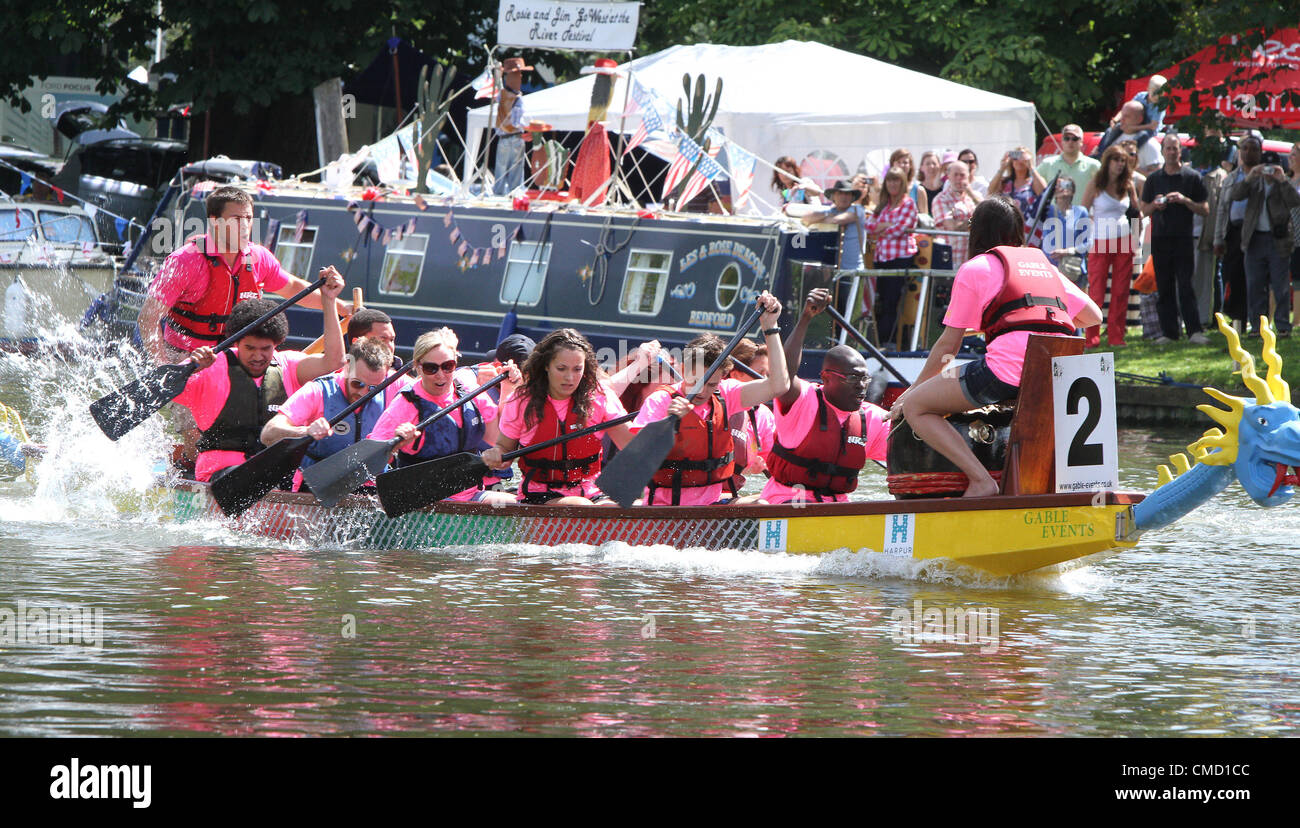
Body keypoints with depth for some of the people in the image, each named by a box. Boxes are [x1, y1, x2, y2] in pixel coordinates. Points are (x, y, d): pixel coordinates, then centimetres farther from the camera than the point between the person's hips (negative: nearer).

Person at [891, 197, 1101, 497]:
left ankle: (981, 480, -14)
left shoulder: (975, 268, 12)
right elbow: (1094, 316, 32)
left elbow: (949, 344, 13)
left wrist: (914, 390, 25)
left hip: (1010, 367, -6)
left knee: (915, 408, 3)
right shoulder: (1045, 265, 27)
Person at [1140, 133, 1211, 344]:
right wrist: (1155, 205, -6)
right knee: (1164, 288, 3)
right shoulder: (1153, 179, 12)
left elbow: (1204, 210, 3)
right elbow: (1144, 210, 16)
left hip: (1183, 238, -3)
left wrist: (1185, 200, -13)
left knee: (1185, 286, -9)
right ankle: (1168, 332, 7)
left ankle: (1194, 331, -12)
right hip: (1160, 238, 3)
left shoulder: (1191, 177, 4)